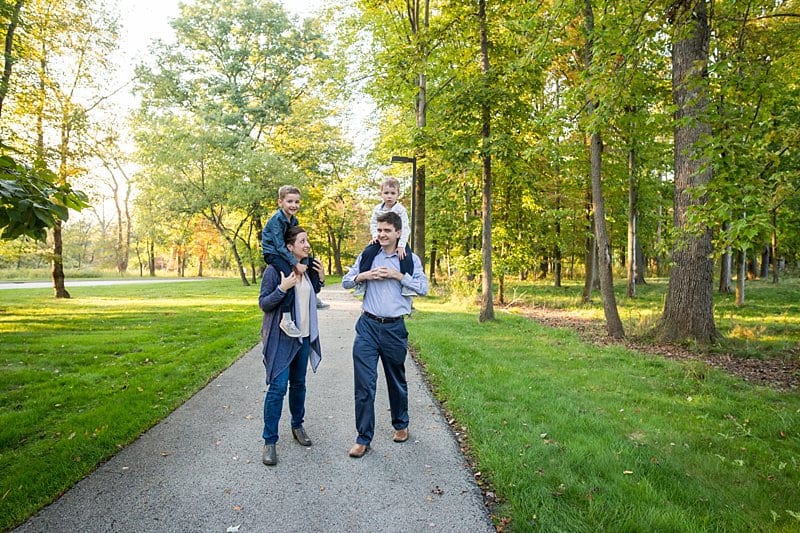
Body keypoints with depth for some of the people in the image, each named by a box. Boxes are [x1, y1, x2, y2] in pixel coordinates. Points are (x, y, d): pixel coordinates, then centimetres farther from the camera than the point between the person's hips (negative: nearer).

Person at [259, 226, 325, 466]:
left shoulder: (309, 268, 6)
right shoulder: (275, 269, -13)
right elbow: (263, 303, -11)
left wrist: (320, 279, 3)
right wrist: (282, 288, -26)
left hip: (304, 336, 6)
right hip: (282, 337, -6)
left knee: (299, 383, 17)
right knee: (278, 386, -7)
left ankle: (297, 426, 34)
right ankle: (269, 441, 5)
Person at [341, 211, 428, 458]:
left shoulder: (411, 259, 1)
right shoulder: (367, 256, 5)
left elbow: (423, 288, -6)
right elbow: (345, 281, 10)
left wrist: (398, 275, -14)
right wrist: (363, 276, -9)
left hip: (394, 328, 0)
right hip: (367, 326, 1)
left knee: (397, 380, 16)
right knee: (364, 382, -4)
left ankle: (401, 425, 39)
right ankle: (363, 438, 8)